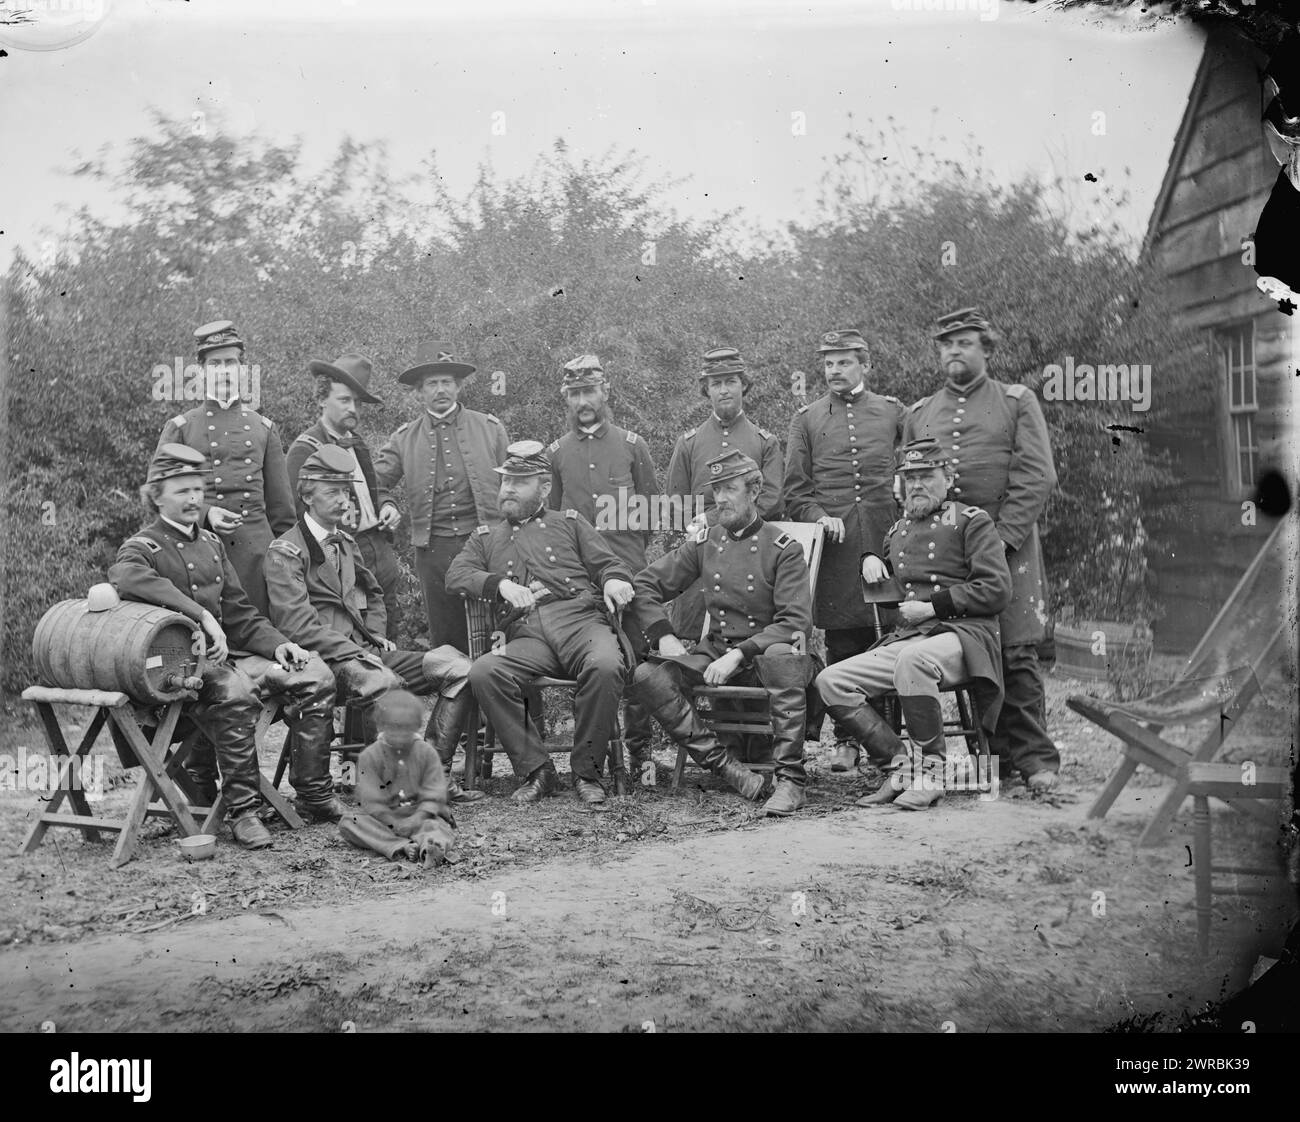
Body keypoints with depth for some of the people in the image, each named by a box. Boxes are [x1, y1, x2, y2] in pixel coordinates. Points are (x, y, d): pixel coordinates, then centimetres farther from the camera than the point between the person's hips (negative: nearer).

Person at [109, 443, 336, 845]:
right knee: (235, 691, -38)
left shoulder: (210, 543, 20)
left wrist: (277, 644, 1)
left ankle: (313, 793, 0)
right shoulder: (142, 547, -4)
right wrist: (201, 615, -37)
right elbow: (126, 575, -31)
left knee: (315, 677, -8)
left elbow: (239, 612, 20)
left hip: (224, 653, 7)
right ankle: (242, 809, -27)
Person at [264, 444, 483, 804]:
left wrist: (376, 637, 14)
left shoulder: (347, 543, 23)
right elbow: (297, 623, -13)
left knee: (457, 668, -11)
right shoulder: (285, 552, -3)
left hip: (366, 651, 8)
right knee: (384, 683, -39)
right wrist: (354, 652, -20)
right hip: (326, 661, -8)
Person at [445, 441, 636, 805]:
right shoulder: (485, 538, 29)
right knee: (483, 672, -30)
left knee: (605, 666, -36)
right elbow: (456, 575, 13)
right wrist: (500, 583, -6)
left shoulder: (570, 523, 27)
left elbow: (608, 563, 19)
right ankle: (535, 771, -18)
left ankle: (587, 772, -18)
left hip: (581, 620, -1)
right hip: (527, 638, 2)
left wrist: (615, 580, -6)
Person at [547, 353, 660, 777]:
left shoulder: (632, 445, 7)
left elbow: (652, 508, 13)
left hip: (628, 570, -1)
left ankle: (640, 750, 8)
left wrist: (630, 546, 9)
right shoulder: (557, 452, 11)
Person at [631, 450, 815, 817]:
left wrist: (740, 654, -24)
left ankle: (790, 779, -32)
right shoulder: (704, 543, 7)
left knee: (783, 656, -40)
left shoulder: (783, 549, -5)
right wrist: (663, 636, -5)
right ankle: (723, 765, -27)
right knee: (647, 676, -21)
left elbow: (797, 623, -14)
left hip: (764, 652, -4)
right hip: (715, 652, 4)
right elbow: (645, 585, 11)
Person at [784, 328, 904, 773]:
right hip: (834, 544, 0)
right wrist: (818, 517, -8)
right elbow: (795, 490, 10)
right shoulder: (806, 419, 11)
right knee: (843, 645, 2)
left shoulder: (892, 411, 12)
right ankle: (846, 740, 10)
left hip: (887, 537, 0)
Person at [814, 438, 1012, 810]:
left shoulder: (971, 521, 4)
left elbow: (997, 590, -6)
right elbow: (884, 589, 41)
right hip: (903, 640, 6)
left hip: (962, 633, -6)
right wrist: (871, 559, 18)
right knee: (829, 681, -14)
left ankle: (930, 772, -25)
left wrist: (932, 606, -10)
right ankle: (900, 764, -11)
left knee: (913, 660, -41)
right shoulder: (896, 531, 23)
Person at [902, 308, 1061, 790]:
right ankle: (997, 753, 13)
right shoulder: (918, 414, 16)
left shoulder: (1017, 402, 6)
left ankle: (1035, 760, 0)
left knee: (1016, 654, -7)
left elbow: (1037, 478, -3)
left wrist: (1001, 536, -12)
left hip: (1006, 544, -3)